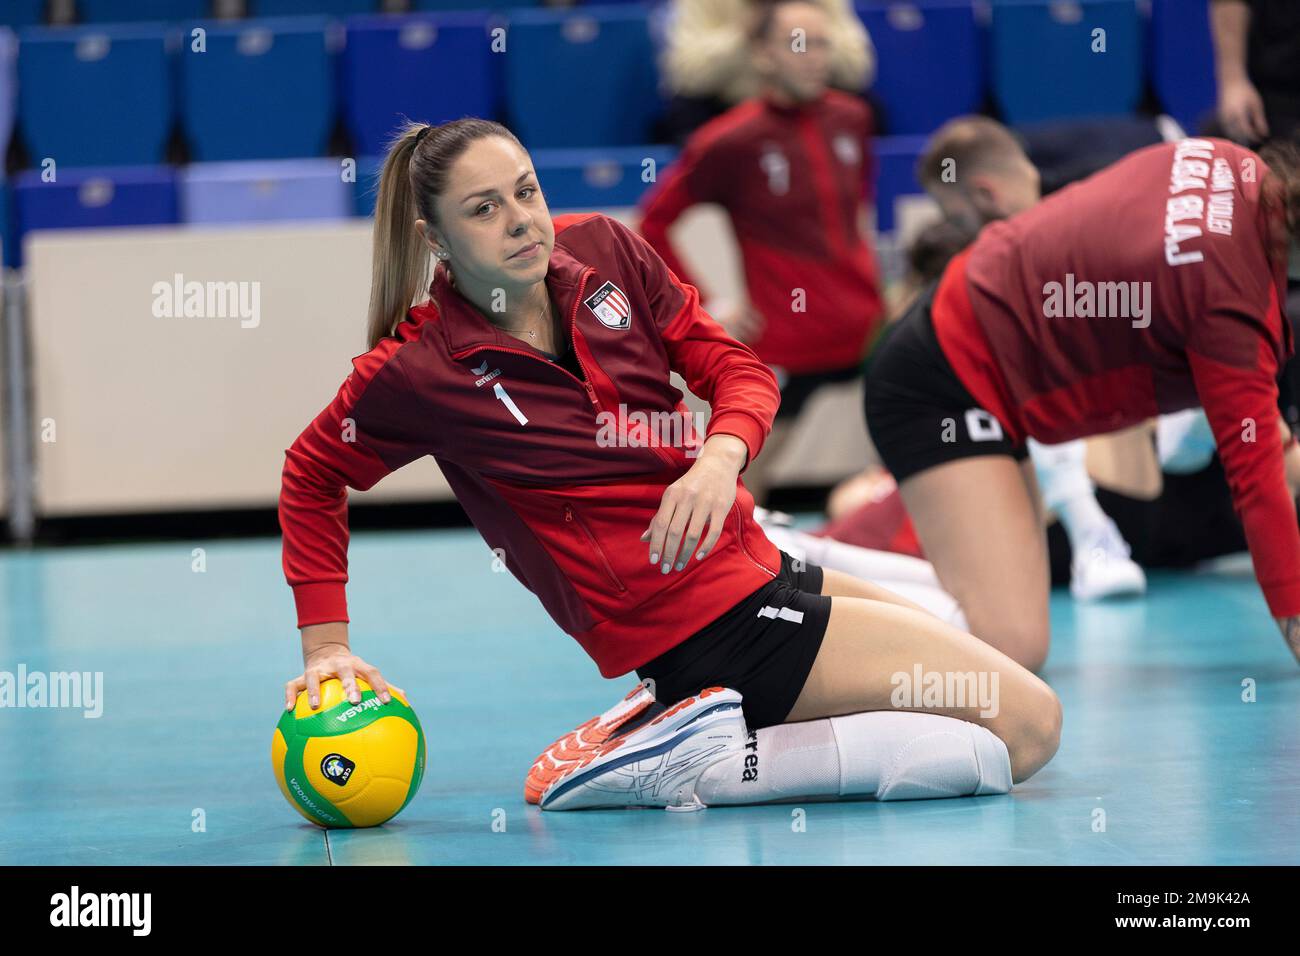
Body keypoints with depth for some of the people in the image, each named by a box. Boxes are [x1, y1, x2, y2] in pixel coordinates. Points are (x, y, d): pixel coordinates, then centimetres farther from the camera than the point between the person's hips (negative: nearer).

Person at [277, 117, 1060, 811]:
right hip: (709, 628, -7)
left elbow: (739, 369, 3)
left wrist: (720, 458, -19)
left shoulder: (604, 251, 1)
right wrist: (326, 646, -3)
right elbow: (313, 474, 3)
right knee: (1027, 727, -13)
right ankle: (718, 761, -15)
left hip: (756, 563, 8)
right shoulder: (421, 371, -12)